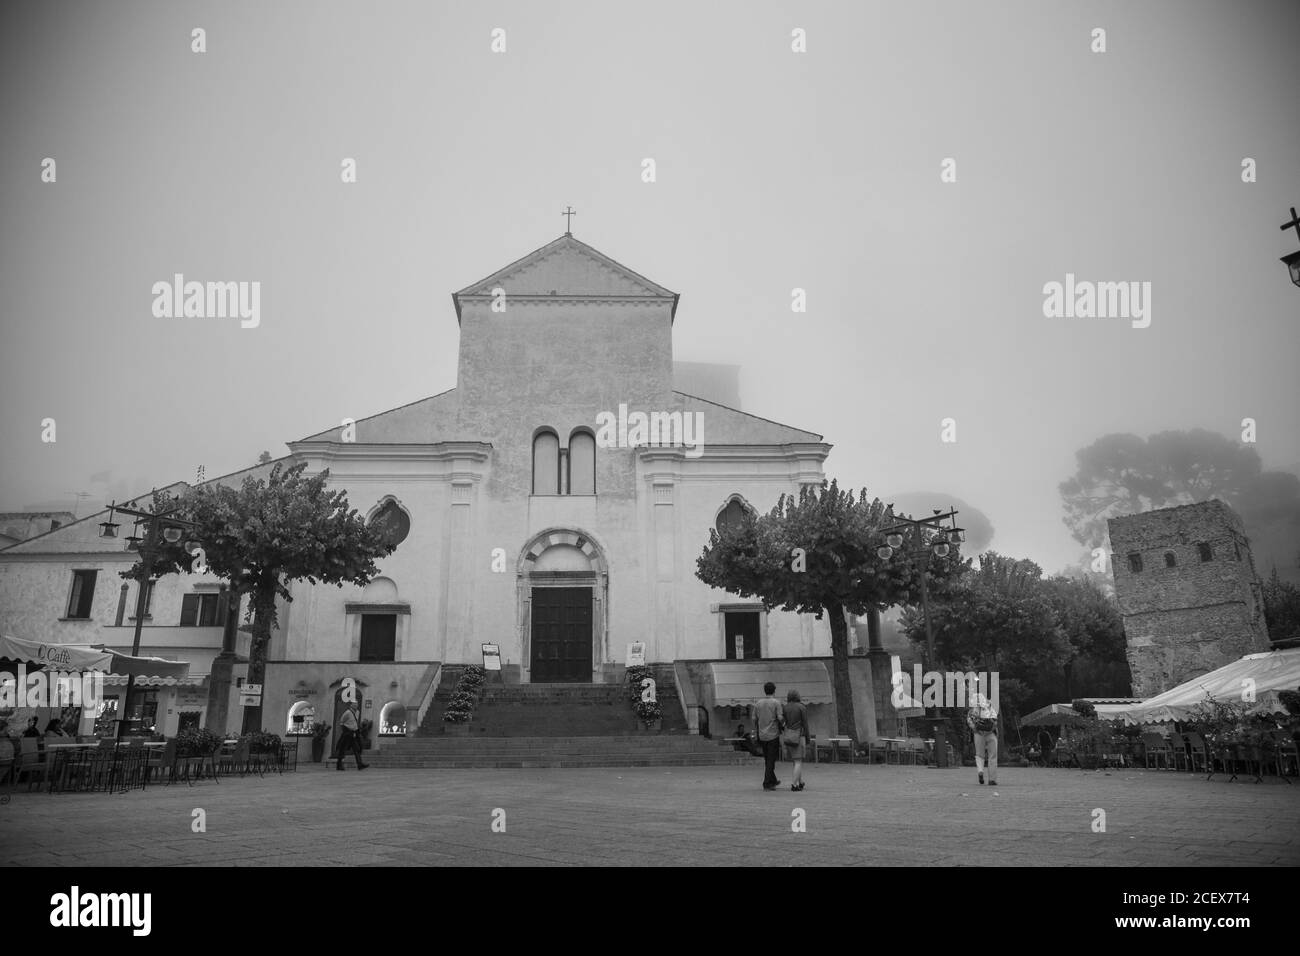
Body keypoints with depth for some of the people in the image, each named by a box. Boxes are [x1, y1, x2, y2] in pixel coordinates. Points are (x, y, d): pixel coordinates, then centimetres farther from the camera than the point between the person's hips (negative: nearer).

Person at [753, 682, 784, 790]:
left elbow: (754, 719, 6)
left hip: (762, 736, 5)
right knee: (771, 760, 0)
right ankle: (767, 783, -4)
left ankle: (773, 781, 28)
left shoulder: (758, 703, 6)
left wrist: (757, 733, 15)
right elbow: (780, 718, -14)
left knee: (767, 760, 16)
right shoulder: (776, 703, -8)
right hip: (773, 735, -5)